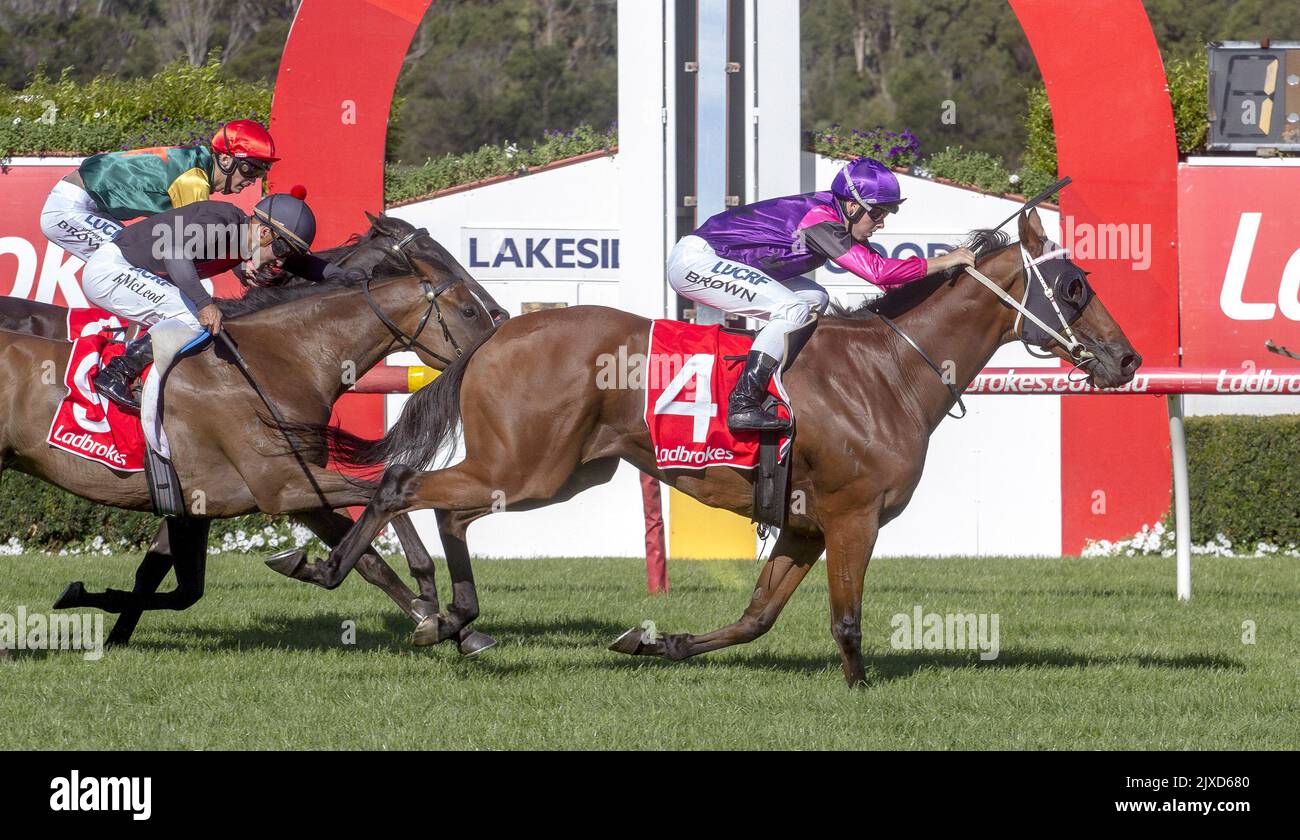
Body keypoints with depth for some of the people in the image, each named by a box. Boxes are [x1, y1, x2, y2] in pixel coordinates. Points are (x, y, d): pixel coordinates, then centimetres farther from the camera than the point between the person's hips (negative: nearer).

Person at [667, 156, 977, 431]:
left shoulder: (838, 222, 7)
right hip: (695, 260, -11)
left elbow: (886, 278, 14)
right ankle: (742, 404, -26)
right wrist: (942, 262, -23)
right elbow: (876, 271, -30)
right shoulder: (820, 219, -23)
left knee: (815, 299, 12)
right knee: (793, 309, -23)